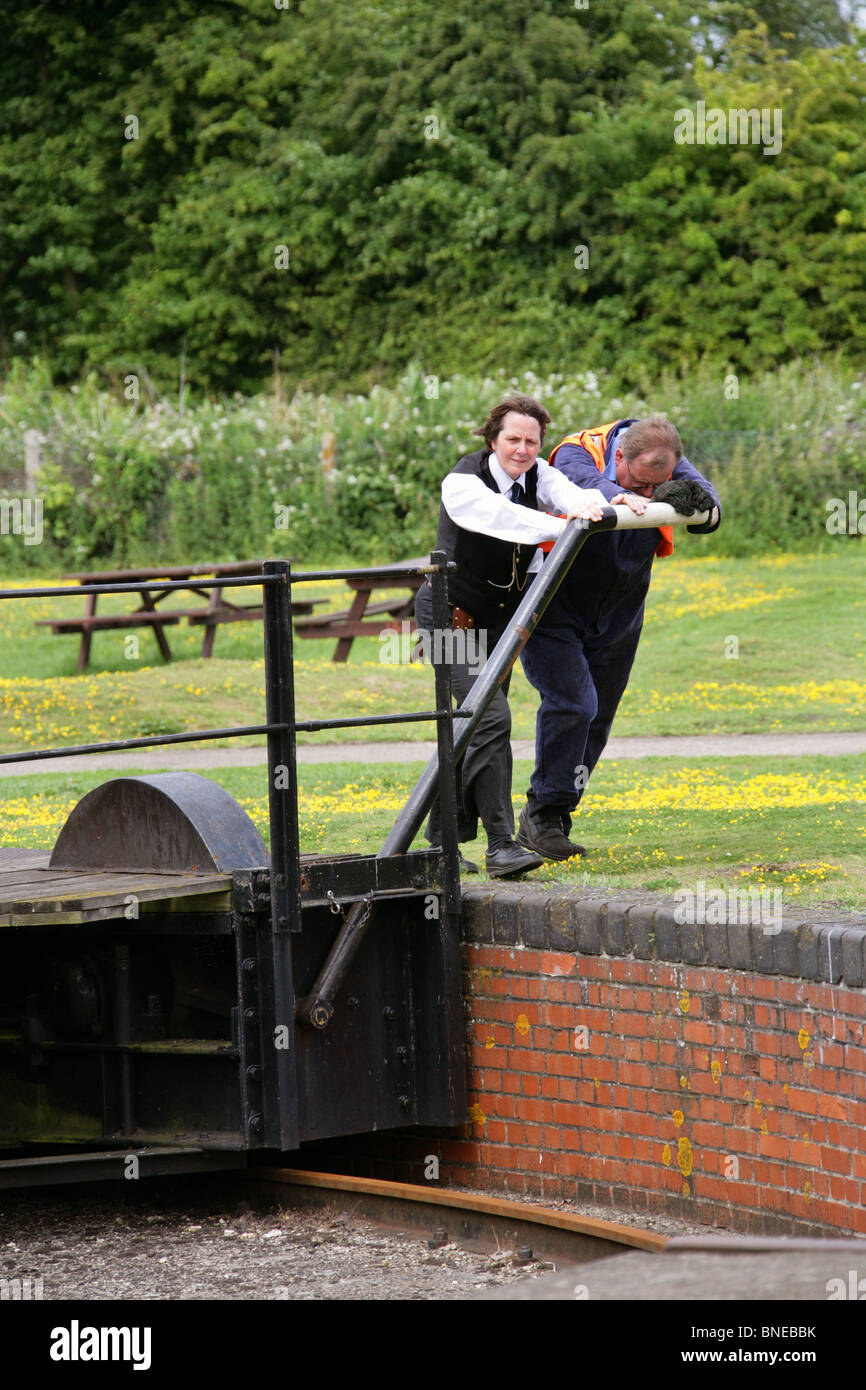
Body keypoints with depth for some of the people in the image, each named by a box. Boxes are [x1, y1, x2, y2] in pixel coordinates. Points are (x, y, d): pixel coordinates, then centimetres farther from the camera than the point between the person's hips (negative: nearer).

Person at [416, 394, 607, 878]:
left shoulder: (537, 475, -3)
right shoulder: (463, 484, -21)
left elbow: (567, 495, -22)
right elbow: (499, 516, -40)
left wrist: (587, 506, -46)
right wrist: (559, 526, -52)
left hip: (500, 619, 7)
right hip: (453, 616, -7)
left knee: (477, 733, 9)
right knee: (491, 718, -21)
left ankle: (442, 839, 21)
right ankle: (501, 845, -21)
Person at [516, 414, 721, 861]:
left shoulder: (670, 467, -13)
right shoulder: (577, 453, -25)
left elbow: (709, 511, -28)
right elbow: (581, 481, -49)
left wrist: (695, 502, -53)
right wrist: (620, 497, -70)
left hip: (616, 618, 5)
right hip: (555, 608, -5)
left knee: (596, 721, 7)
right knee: (572, 703, -20)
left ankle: (549, 821, 18)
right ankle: (542, 817, -10)